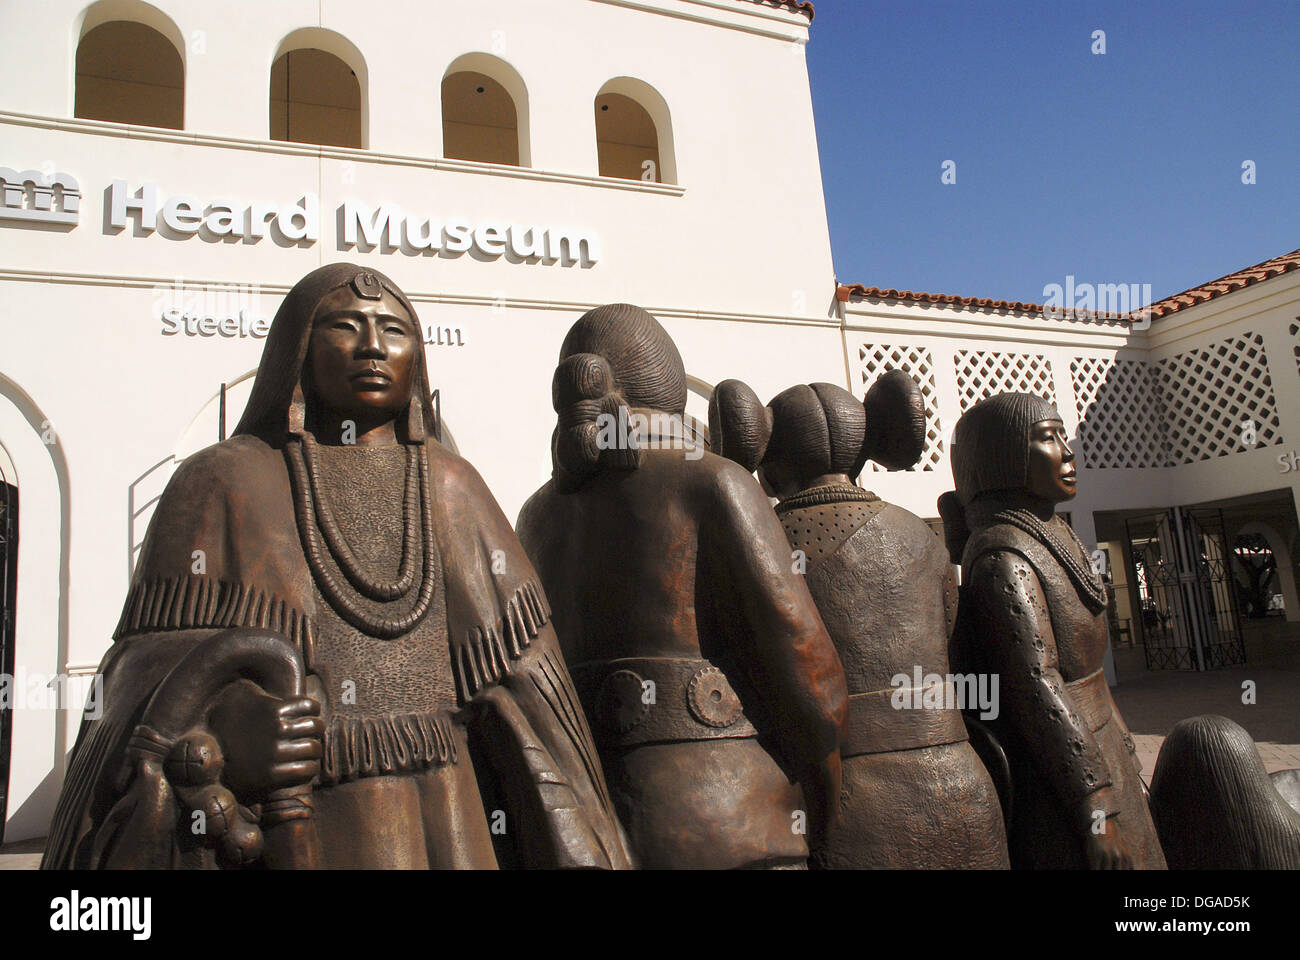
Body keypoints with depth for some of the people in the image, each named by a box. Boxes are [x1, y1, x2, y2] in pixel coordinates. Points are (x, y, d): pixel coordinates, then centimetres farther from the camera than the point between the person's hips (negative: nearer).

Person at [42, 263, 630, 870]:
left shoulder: (452, 489, 8)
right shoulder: (223, 483, 1)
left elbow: (517, 669, 3)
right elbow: (162, 668, -7)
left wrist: (571, 848, -5)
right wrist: (222, 735, -31)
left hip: (453, 822, 3)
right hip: (297, 835, -2)